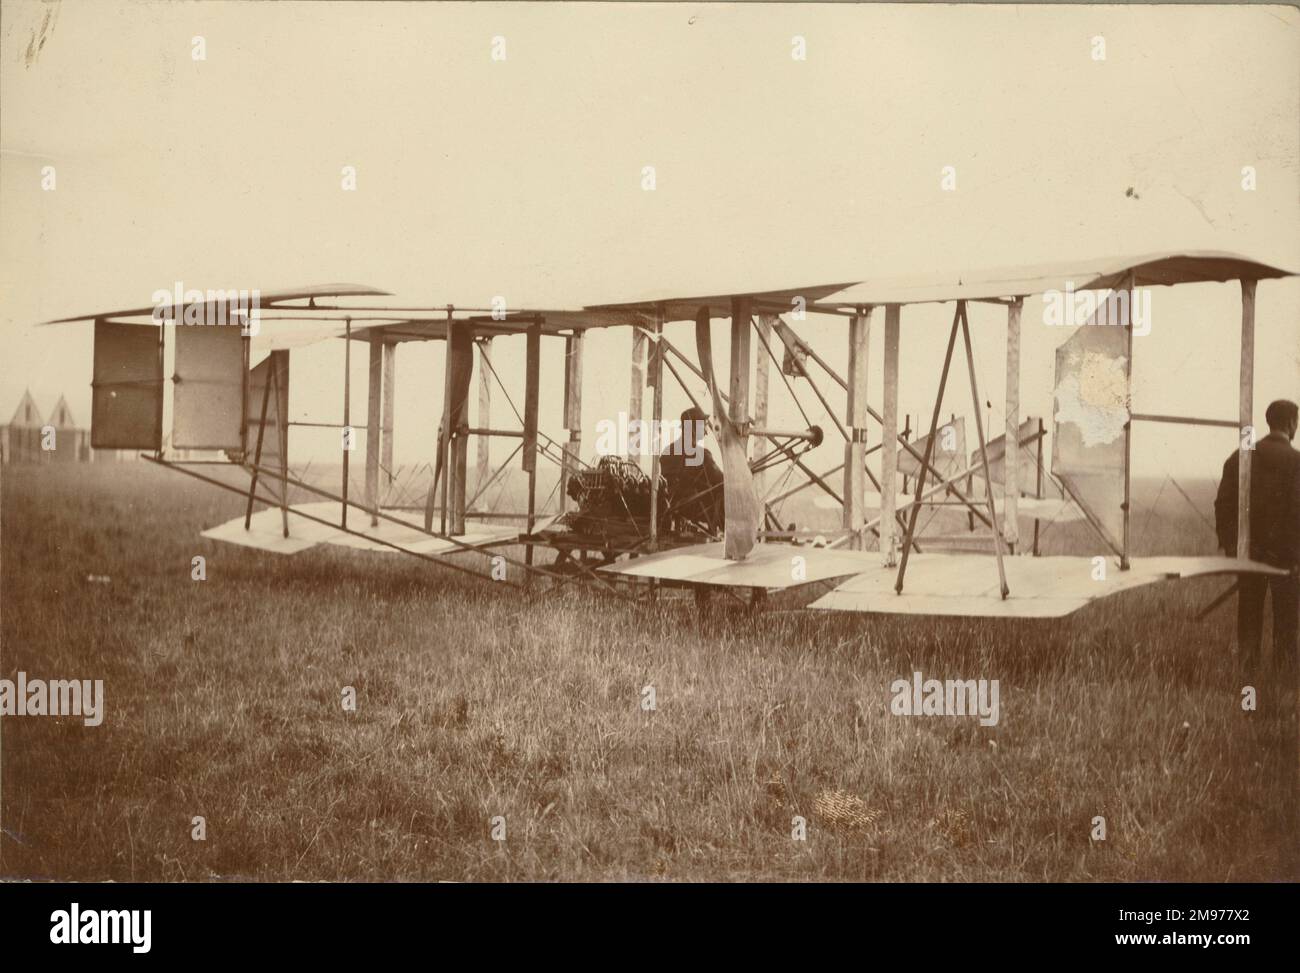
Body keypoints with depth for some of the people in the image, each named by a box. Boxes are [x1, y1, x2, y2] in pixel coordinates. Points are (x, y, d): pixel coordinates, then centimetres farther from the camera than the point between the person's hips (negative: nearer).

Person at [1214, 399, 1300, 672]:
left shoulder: (1240, 456, 3)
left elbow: (1223, 503, 2)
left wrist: (1227, 543, 8)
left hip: (1247, 548, 4)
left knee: (1249, 611, 11)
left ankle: (1246, 665, 14)